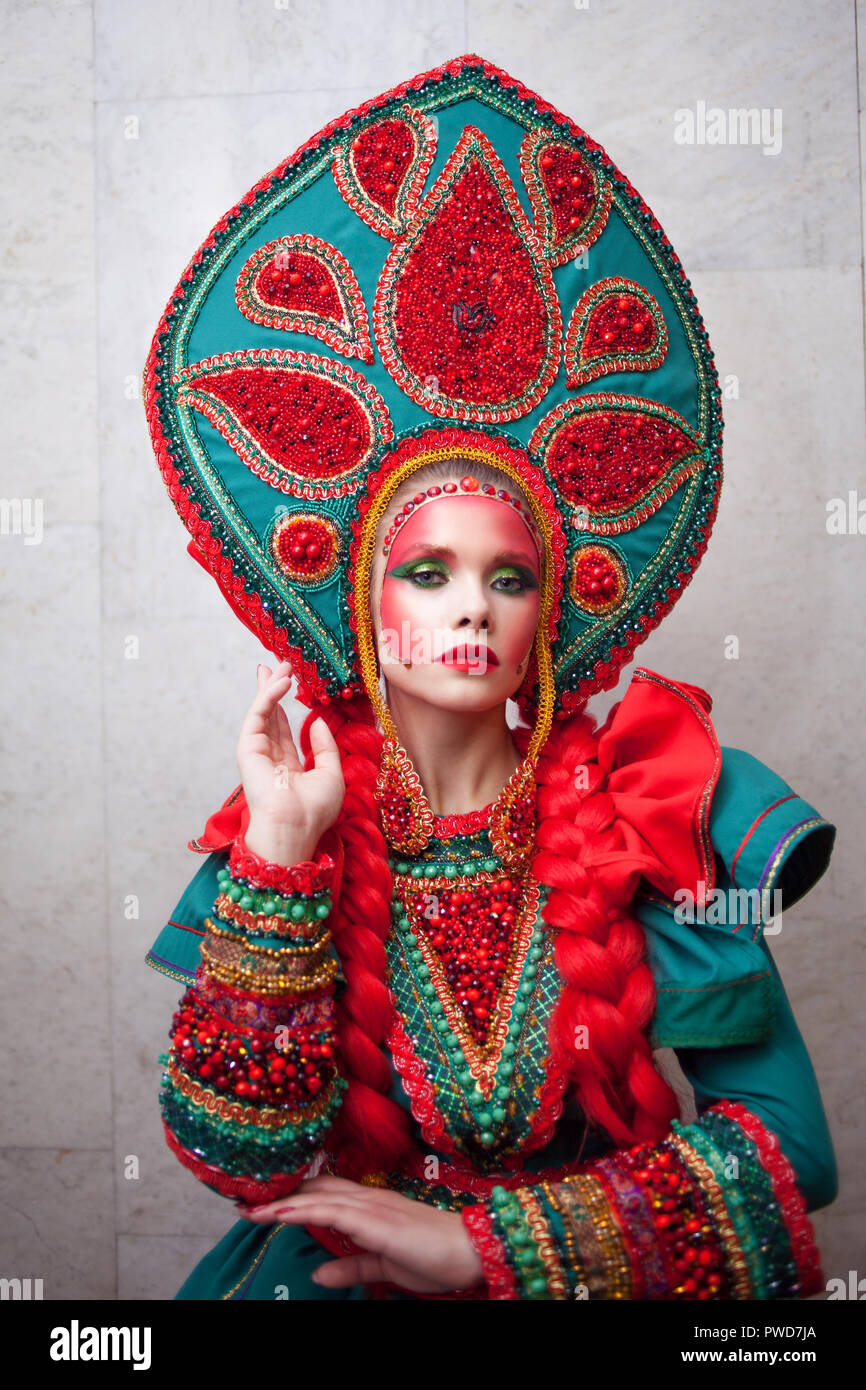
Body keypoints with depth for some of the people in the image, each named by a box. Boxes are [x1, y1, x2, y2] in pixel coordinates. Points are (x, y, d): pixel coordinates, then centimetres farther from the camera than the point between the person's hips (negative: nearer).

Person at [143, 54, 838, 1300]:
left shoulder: (646, 819, -10)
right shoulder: (296, 822, -7)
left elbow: (786, 1144, -11)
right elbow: (240, 1158, -12)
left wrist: (480, 1246, -16)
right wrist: (277, 856, -21)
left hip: (604, 1260, 1)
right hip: (350, 1250, 0)